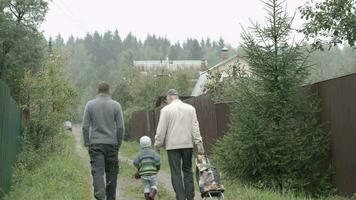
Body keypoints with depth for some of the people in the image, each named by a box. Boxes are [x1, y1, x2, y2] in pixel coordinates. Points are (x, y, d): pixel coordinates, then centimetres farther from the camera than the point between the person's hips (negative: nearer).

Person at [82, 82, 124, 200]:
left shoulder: (90, 105, 2)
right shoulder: (116, 105, 0)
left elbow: (85, 126, 0)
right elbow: (120, 127, -1)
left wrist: (87, 143, 7)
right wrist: (119, 143, 9)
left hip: (95, 144, 0)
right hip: (111, 143, 0)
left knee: (97, 171, -5)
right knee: (111, 173, 10)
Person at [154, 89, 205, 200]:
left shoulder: (166, 109, -2)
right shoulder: (190, 108, 7)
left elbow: (161, 130, -4)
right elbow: (195, 127, 3)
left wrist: (157, 145, 3)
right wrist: (199, 143, 1)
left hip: (173, 145, -3)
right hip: (188, 144, 3)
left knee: (176, 173, 1)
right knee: (187, 170, 12)